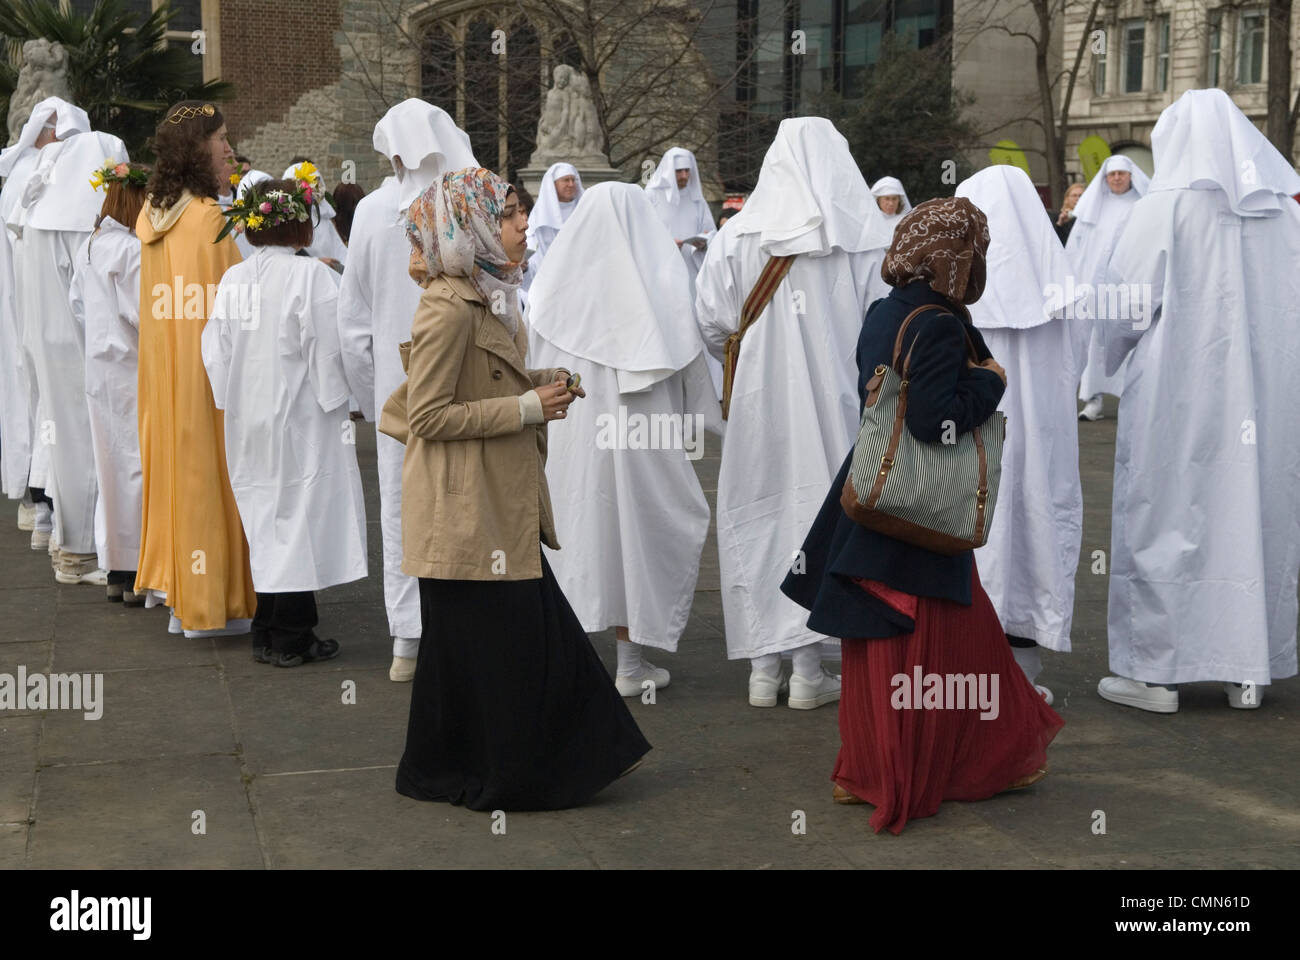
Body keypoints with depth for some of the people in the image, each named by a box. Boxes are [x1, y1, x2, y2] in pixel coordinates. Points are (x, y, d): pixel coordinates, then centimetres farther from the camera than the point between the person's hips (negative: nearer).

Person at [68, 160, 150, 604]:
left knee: (112, 465, 12)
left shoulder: (89, 247, 11)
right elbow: (143, 313, -21)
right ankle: (137, 574, -1)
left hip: (99, 366, 9)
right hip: (132, 368, -9)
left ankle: (116, 571, 18)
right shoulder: (131, 249, -17)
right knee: (138, 464, -3)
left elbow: (77, 303, 17)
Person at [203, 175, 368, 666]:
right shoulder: (311, 276, -13)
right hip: (300, 420, -6)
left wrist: (235, 401, 16)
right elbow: (330, 348, -13)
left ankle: (267, 632, 20)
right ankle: (292, 638, 6)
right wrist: (334, 400, -1)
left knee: (265, 520, 14)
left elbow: (215, 350, 7)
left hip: (247, 421, 6)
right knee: (300, 515, 2)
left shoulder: (233, 279, 5)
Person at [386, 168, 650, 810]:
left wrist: (538, 388, 6)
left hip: (503, 506, 10)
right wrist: (526, 408, -19)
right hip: (466, 511, -10)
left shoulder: (488, 298, 13)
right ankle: (481, 777, 18)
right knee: (482, 644, 2)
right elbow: (429, 415, -21)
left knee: (533, 632, 14)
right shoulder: (448, 309, -19)